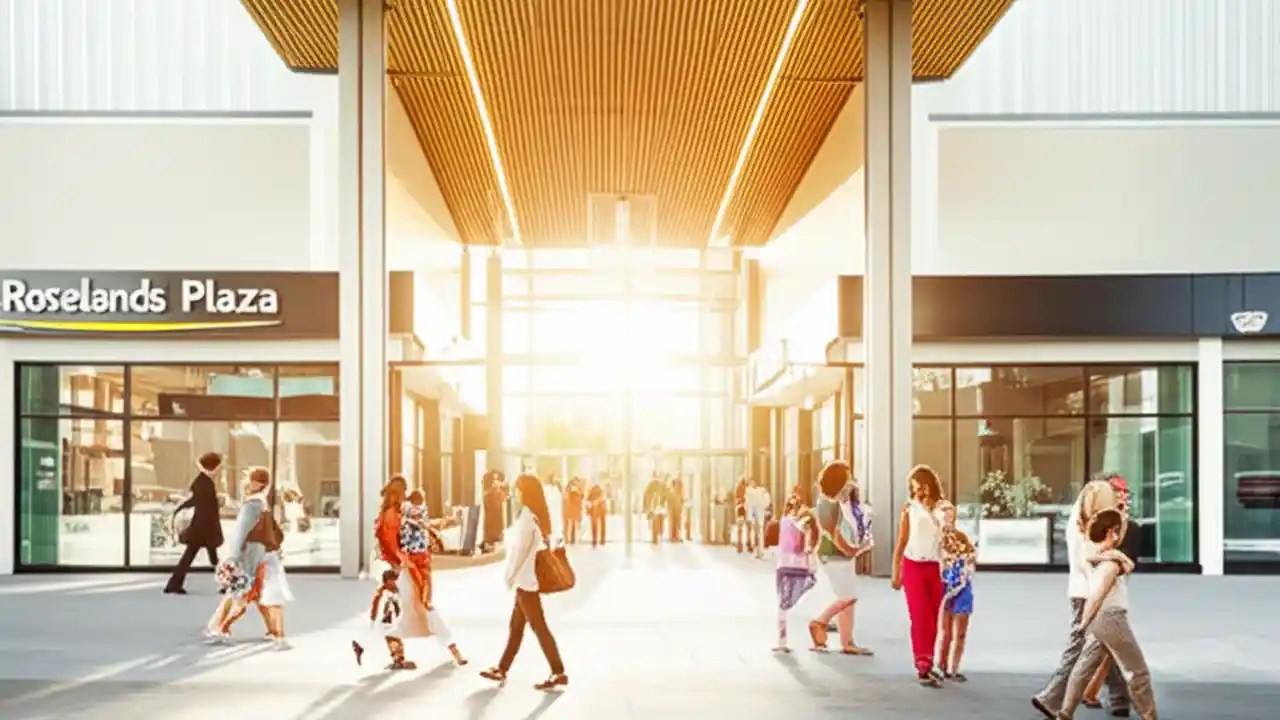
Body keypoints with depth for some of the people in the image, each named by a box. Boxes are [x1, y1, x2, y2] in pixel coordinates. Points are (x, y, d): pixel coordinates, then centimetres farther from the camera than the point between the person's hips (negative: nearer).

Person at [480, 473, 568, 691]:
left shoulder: (527, 516, -17)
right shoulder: (538, 515, 9)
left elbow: (521, 549, -18)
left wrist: (510, 576, -8)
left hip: (526, 579, -9)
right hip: (529, 578, 9)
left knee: (539, 626, -6)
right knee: (516, 625, 16)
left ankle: (558, 673, -4)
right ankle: (501, 670, 25)